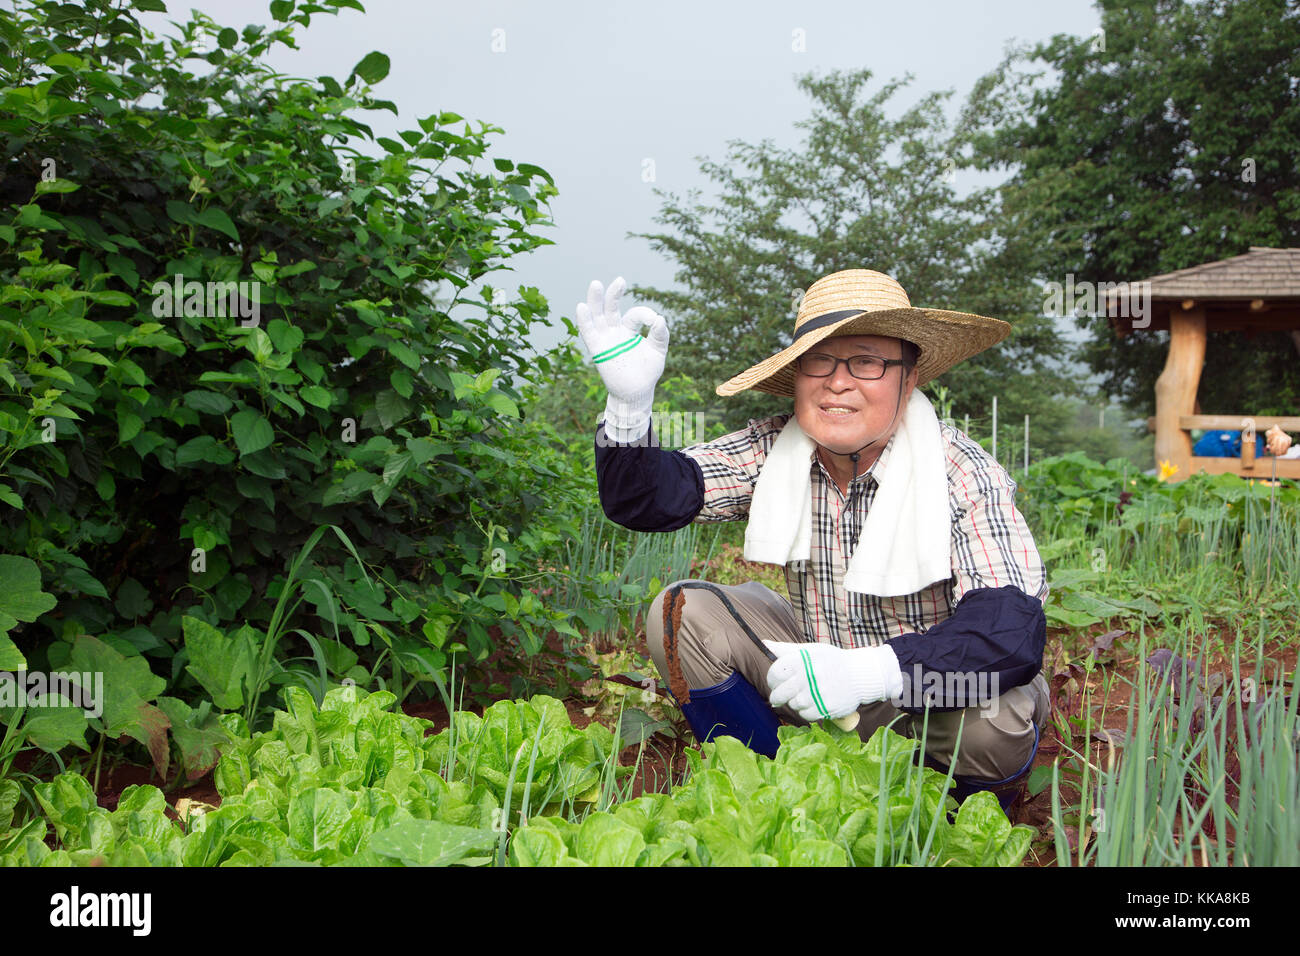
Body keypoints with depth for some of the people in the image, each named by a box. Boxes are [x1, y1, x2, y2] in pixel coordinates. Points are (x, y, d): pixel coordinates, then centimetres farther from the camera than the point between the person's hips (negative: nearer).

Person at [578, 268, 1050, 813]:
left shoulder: (964, 476, -23)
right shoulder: (773, 451, -11)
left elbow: (1013, 628, -34)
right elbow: (647, 499, -17)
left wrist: (873, 672, -47)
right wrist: (630, 403, -37)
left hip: (936, 702, -3)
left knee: (992, 720, -36)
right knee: (684, 613, -12)